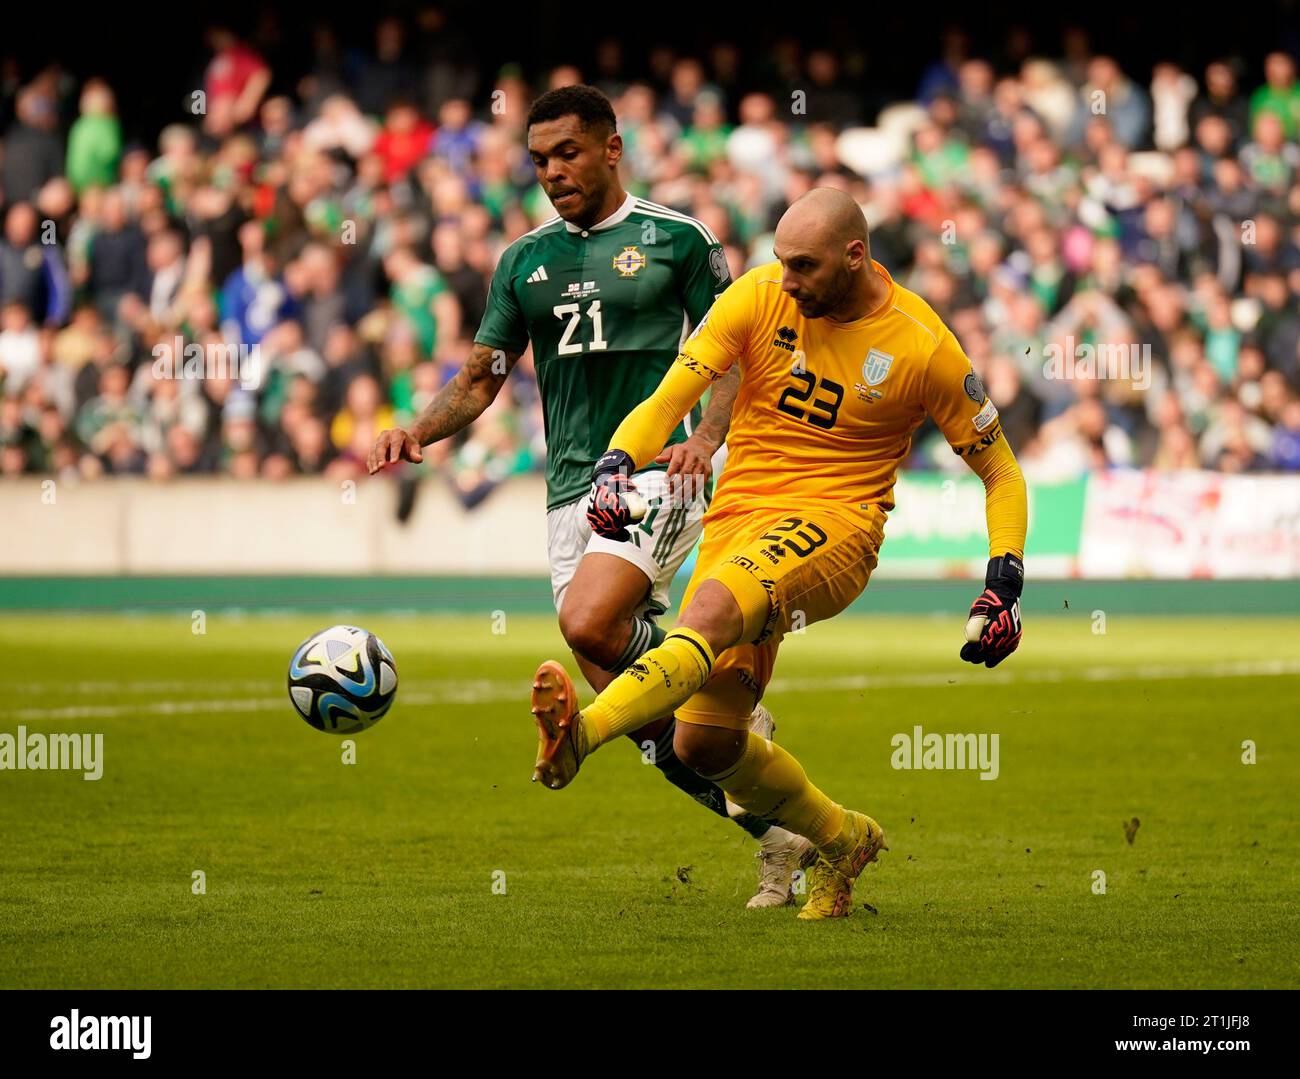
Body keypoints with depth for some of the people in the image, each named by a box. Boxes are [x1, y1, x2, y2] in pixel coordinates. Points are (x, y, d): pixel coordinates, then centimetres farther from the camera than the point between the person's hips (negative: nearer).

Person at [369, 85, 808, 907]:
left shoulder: (677, 240, 2)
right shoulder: (525, 261, 15)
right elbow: (482, 378, 18)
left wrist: (706, 435, -16)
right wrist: (418, 431, 0)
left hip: (657, 475, -5)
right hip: (571, 491, 5)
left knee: (589, 622, -31)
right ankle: (779, 833, 9)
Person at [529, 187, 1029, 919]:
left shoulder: (922, 348, -5)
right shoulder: (758, 298, 0)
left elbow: (1000, 470, 6)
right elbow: (671, 397, -6)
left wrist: (1005, 582, -7)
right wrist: (617, 463, -27)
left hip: (833, 522, -5)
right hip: (739, 516, 5)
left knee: (713, 606, -36)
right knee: (706, 744, 1)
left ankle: (581, 735, -56)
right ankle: (840, 839, 27)